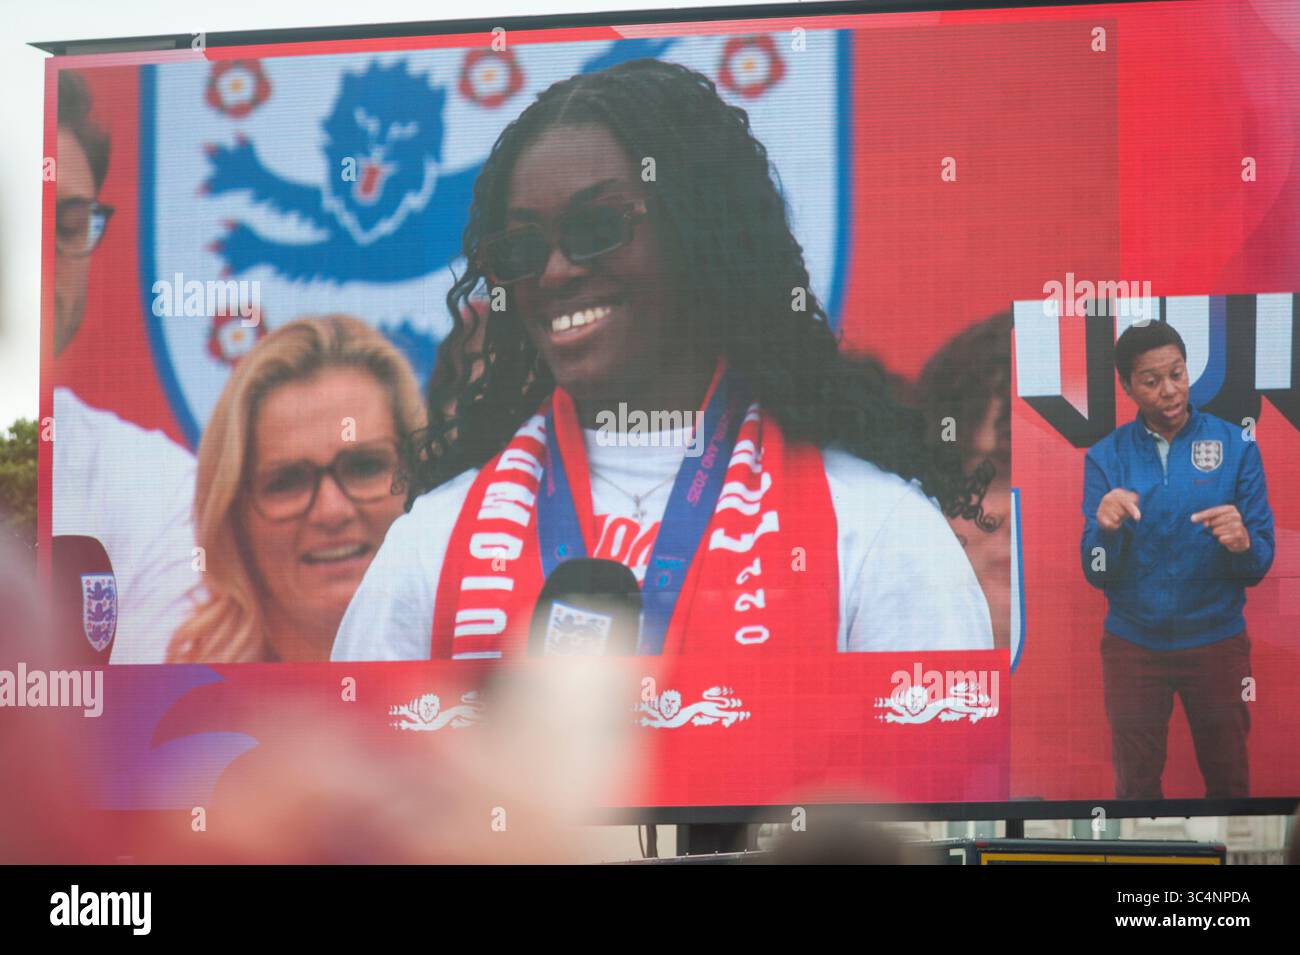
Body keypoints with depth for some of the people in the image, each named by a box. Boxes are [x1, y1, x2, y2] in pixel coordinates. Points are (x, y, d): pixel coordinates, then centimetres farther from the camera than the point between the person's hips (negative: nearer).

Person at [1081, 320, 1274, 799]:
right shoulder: (1106, 457, -4)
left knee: (1228, 780, 11)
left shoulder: (1236, 446, -7)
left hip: (1216, 642, -1)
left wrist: (1242, 543, -30)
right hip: (1133, 645, 1)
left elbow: (1260, 565, -6)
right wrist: (1106, 529, -29)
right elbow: (1098, 574, -7)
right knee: (1136, 786, 12)